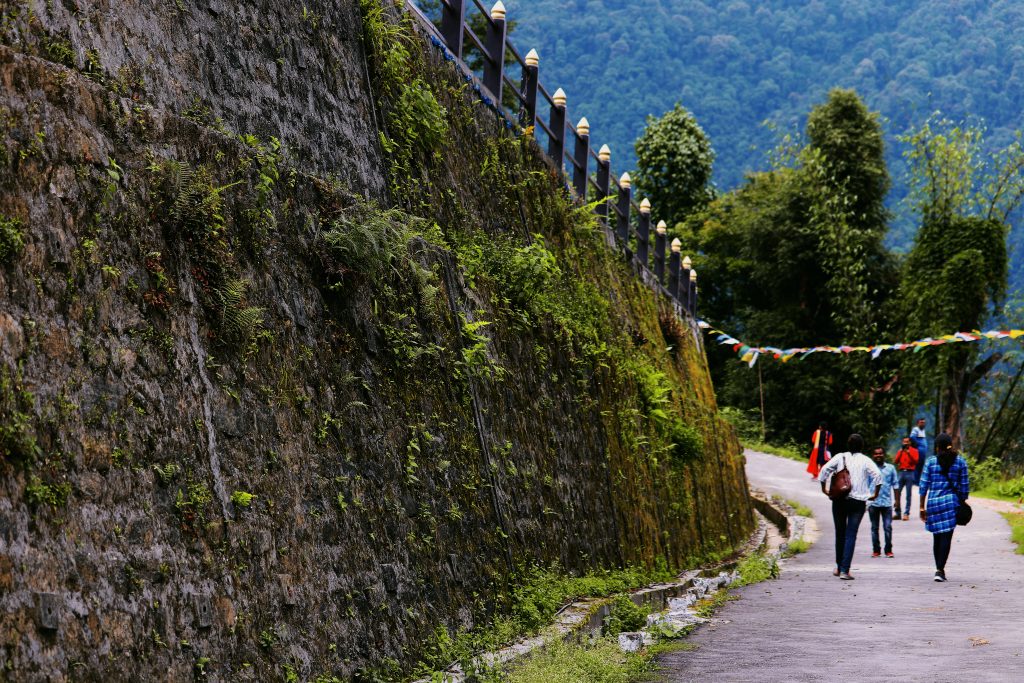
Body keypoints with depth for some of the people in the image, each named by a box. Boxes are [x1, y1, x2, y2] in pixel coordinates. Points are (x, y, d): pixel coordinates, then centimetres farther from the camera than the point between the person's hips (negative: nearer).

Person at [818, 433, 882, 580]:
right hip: (858, 501, -2)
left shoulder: (840, 457, 3)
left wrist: (824, 489, 7)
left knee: (840, 533, 16)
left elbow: (824, 470, -3)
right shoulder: (865, 460, 0)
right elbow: (877, 475, -11)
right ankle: (845, 570, -11)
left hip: (839, 500, 2)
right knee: (851, 535, -2)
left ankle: (839, 567, 25)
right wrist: (875, 494, -2)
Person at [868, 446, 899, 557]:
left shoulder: (890, 468, 7)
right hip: (873, 502, 0)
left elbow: (895, 485, 10)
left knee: (888, 527, -2)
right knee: (874, 528, 6)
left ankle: (888, 550, 6)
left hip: (887, 503, 0)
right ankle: (876, 550, 13)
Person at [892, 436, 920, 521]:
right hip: (901, 472, 3)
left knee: (908, 494, -4)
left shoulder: (914, 451, 6)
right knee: (897, 493, -3)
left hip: (910, 473, -3)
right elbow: (895, 462, 6)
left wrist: (908, 453, -15)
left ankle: (906, 513, -3)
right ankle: (897, 513, 2)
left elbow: (916, 461, -7)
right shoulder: (900, 451, 14)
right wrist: (900, 452, -4)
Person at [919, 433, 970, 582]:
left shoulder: (931, 462, 1)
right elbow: (964, 486, 4)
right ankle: (940, 570, -14)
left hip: (933, 502, 1)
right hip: (951, 502, -1)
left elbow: (923, 486, 0)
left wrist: (922, 507, 5)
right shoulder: (960, 462, 2)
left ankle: (939, 569, 20)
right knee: (946, 537, -3)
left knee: (937, 537, 14)